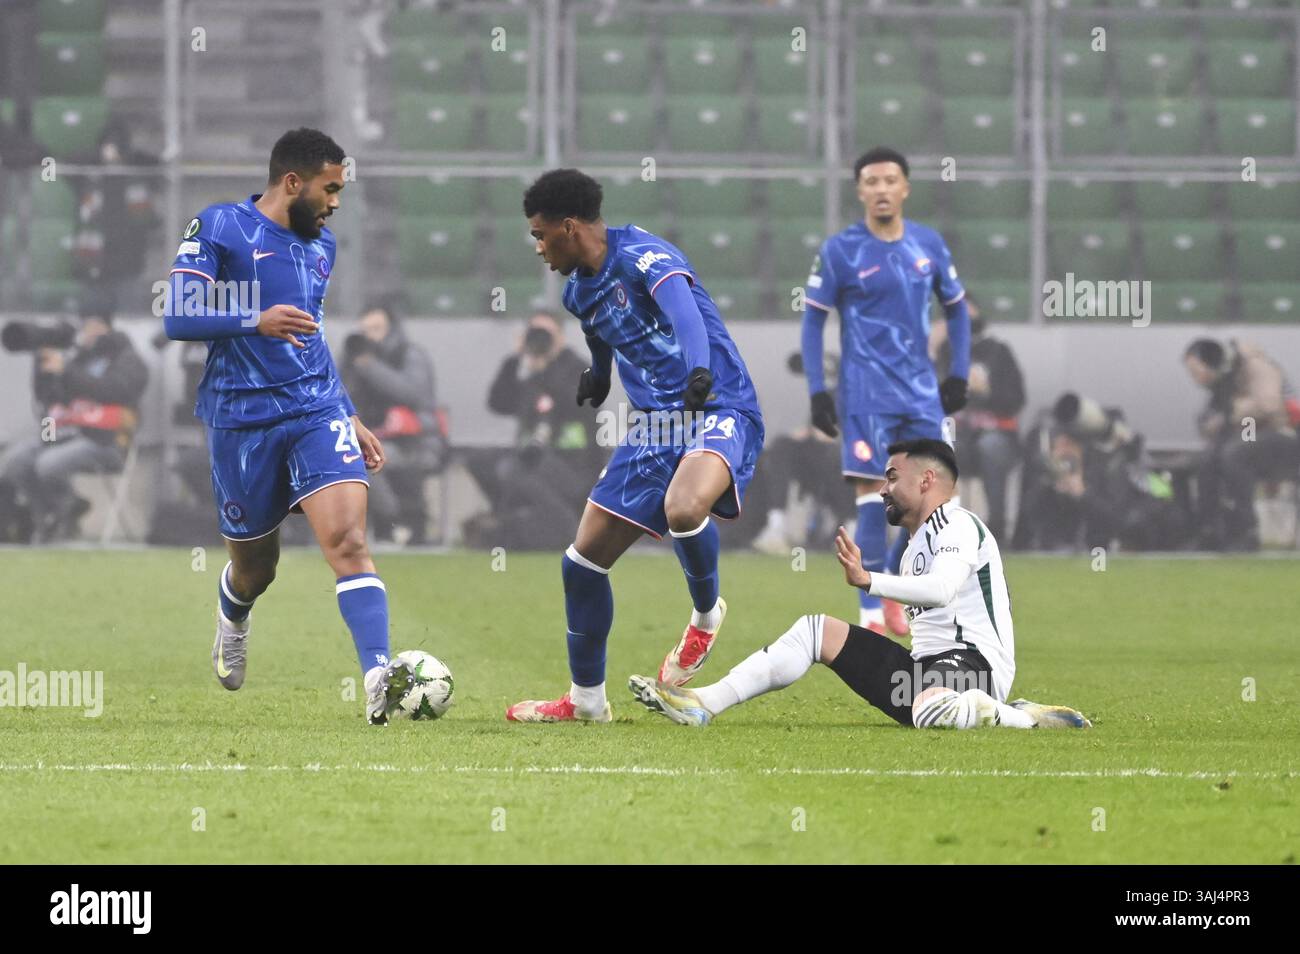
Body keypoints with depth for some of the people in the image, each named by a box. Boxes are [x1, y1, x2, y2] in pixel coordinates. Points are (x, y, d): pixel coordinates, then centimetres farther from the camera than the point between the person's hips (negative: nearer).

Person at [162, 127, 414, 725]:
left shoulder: (320, 244, 15)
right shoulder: (218, 228, -4)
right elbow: (177, 318, -11)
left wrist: (351, 420, 25)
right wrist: (256, 321, -26)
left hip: (317, 411, 3)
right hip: (242, 421, -3)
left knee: (347, 538, -19)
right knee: (255, 567, 11)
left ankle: (378, 677, -32)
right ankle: (232, 618, 48)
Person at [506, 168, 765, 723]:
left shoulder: (640, 255, -17)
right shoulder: (578, 291, 10)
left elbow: (682, 308, -36)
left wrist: (700, 370, -54)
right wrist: (599, 375, 52)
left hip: (717, 410, -9)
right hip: (651, 425, 9)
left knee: (681, 508, -39)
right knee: (583, 561, 4)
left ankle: (706, 614, -7)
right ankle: (586, 699, 22)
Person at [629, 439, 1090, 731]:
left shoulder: (957, 525, -5)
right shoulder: (917, 544, 27)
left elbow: (941, 589, -25)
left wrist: (868, 581, -27)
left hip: (971, 661, -10)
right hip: (926, 667, 10)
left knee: (931, 711, -46)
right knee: (816, 630, 9)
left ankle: (1026, 718, -20)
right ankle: (702, 704, 2)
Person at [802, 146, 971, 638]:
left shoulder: (929, 244, 7)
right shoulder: (839, 250, -5)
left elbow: (956, 307, 18)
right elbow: (813, 319, 0)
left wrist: (959, 373, 8)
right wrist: (817, 391, -7)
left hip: (921, 394, 4)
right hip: (866, 395, -4)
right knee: (872, 502, -9)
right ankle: (871, 616, -4)